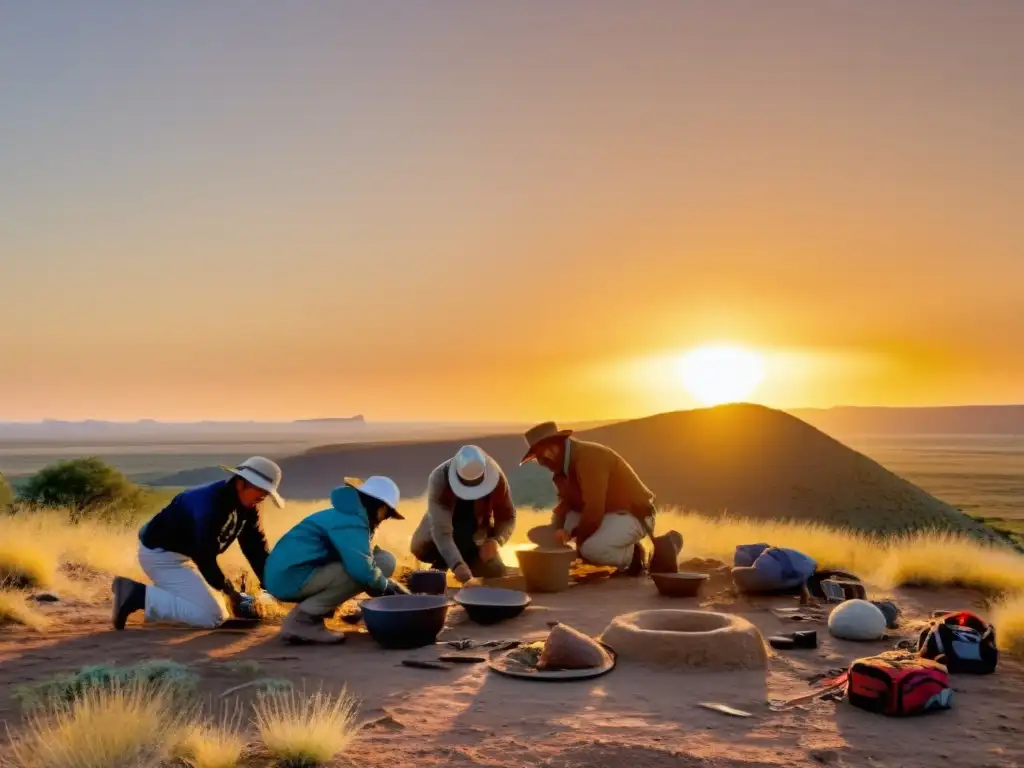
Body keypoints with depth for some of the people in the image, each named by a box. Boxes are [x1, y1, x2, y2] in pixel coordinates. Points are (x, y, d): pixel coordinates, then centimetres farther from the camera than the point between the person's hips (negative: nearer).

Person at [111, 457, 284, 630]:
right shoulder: (209, 503, -30)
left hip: (184, 554, 10)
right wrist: (230, 591, -21)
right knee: (212, 616, -18)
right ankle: (138, 595, -13)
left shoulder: (248, 507, -2)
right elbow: (205, 556, -29)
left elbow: (256, 549, 1)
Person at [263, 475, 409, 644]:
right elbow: (362, 568, -27)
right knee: (383, 563, -18)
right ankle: (301, 620, -13)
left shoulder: (348, 516, 18)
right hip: (291, 577, -10)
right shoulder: (350, 522, -14)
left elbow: (358, 560, 29)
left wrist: (386, 587, 20)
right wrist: (389, 585, -7)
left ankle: (309, 612, 9)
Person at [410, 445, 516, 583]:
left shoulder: (497, 478, -26)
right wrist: (456, 564, -52)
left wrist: (496, 541, -36)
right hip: (441, 544, -1)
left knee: (497, 576, -11)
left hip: (476, 544, 1)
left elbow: (507, 518, -15)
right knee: (421, 549, -23)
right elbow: (441, 530, -39)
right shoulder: (439, 480, -33)